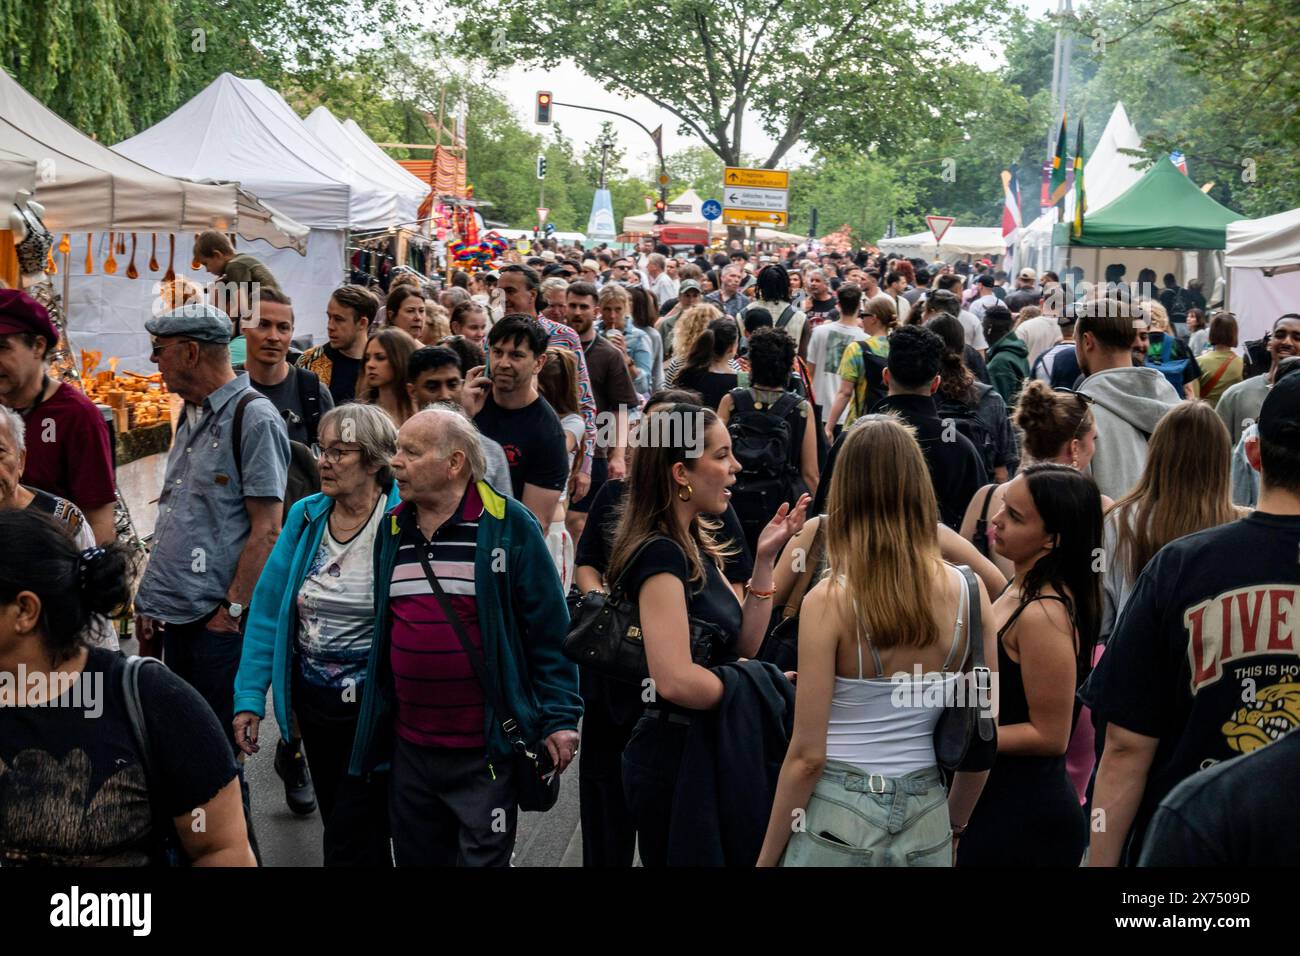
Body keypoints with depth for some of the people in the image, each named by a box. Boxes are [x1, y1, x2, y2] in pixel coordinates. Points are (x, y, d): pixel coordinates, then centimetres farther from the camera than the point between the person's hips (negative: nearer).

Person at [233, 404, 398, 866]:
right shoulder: (305, 517, 1)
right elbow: (267, 607, 1)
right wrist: (249, 697, -4)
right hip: (313, 701, 6)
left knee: (350, 844, -4)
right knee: (340, 824, 19)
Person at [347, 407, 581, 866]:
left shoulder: (508, 526, -10)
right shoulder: (392, 530, 8)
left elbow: (549, 630, -8)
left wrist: (559, 718, -11)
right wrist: (374, 718, 18)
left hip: (487, 751, -6)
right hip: (410, 749, 6)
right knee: (415, 857, 17)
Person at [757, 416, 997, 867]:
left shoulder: (828, 602, -15)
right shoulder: (970, 593, -5)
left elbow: (807, 755, -13)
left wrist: (767, 858, -2)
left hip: (837, 823, -3)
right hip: (927, 822, 3)